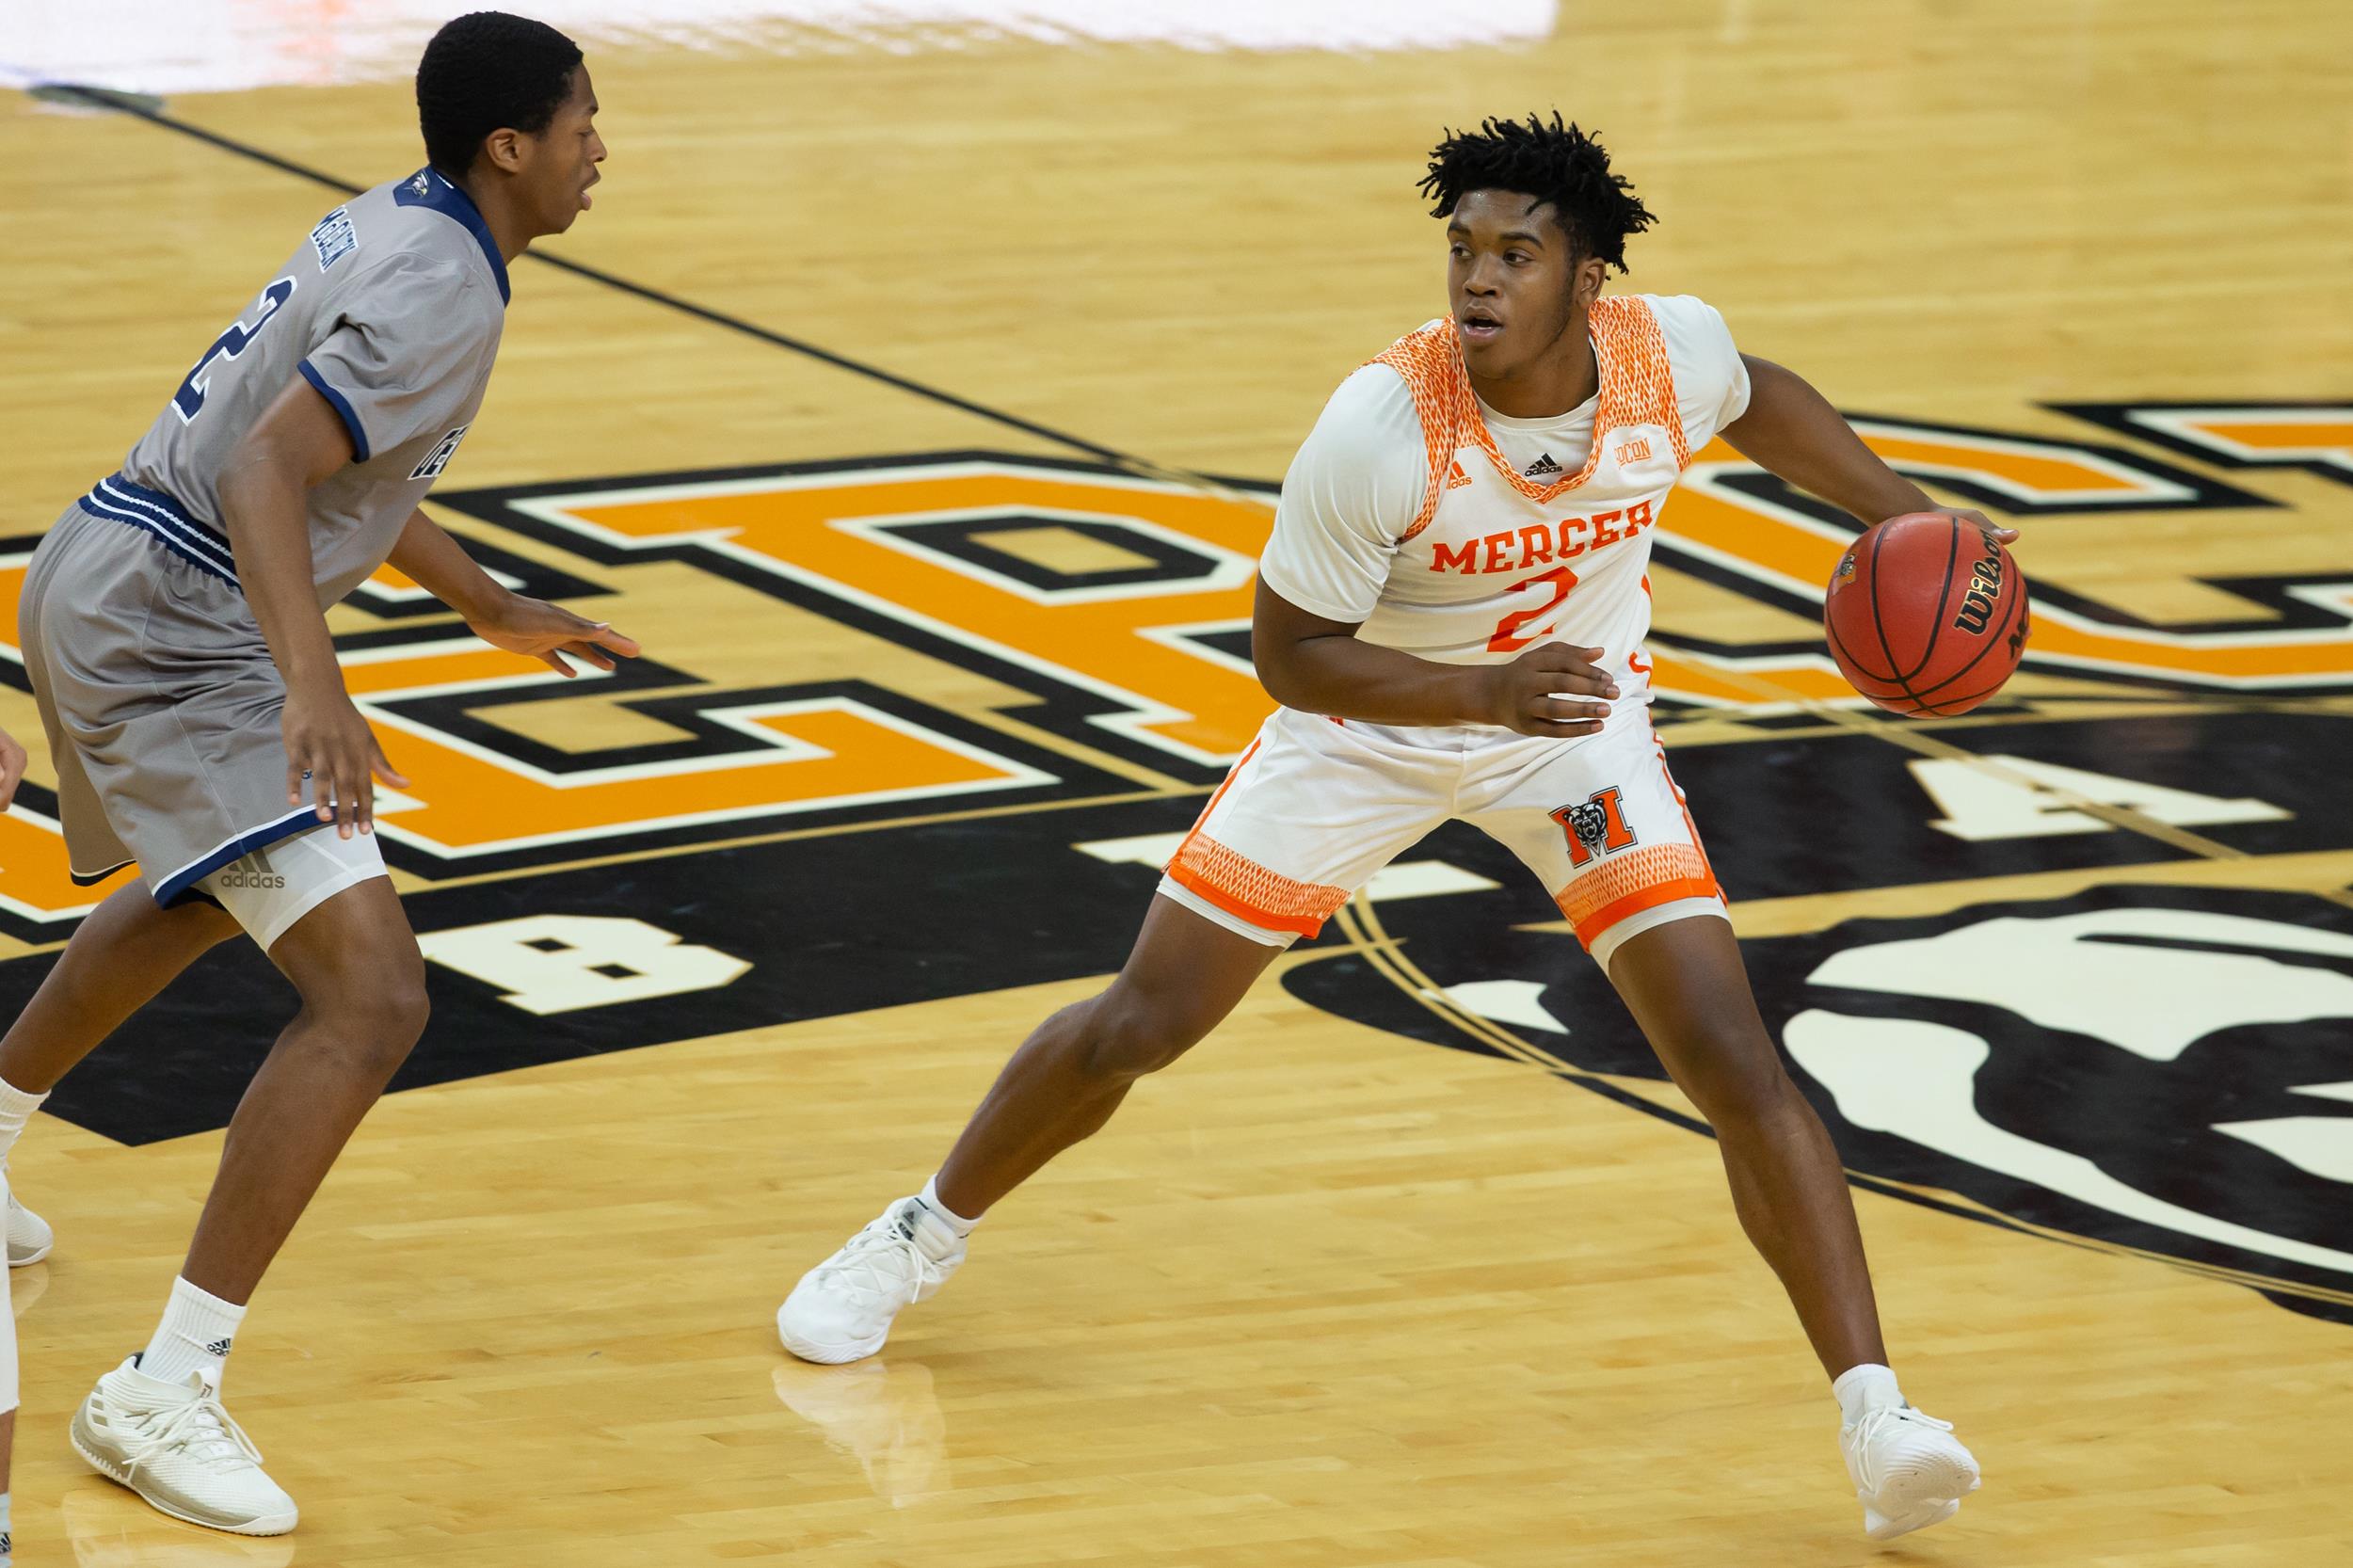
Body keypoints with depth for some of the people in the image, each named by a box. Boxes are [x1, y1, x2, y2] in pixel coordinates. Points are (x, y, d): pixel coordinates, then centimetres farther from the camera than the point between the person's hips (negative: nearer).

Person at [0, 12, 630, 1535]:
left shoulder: (394, 223, 12)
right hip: (168, 632, -11)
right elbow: (266, 469, -31)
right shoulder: (441, 289, -19)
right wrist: (315, 690, -42)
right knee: (372, 992, -19)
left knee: (195, 900, 38)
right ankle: (166, 1394, -23)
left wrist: (492, 606, 35)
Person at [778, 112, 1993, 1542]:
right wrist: (1487, 690, -36)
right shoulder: (1381, 427, -32)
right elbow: (1291, 656, -23)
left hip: (1581, 719, 1)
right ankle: (923, 1236, 31)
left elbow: (1758, 401, 6)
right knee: (1138, 1025, 4)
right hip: (1373, 719, -1)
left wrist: (1899, 510, -3)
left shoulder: (1673, 353, -22)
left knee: (1736, 1060, -14)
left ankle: (1874, 1419, -12)